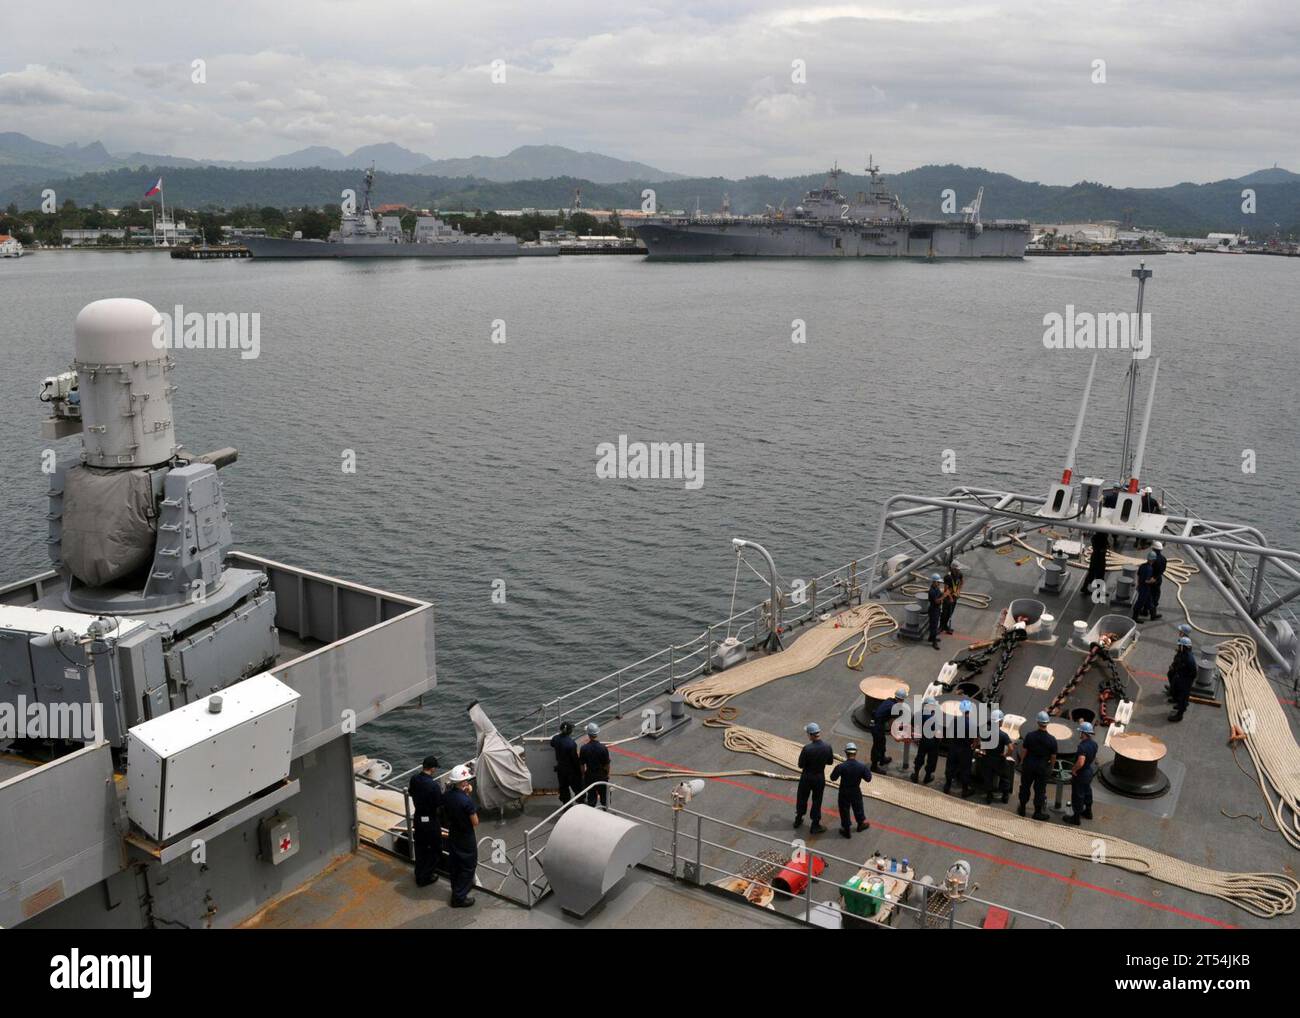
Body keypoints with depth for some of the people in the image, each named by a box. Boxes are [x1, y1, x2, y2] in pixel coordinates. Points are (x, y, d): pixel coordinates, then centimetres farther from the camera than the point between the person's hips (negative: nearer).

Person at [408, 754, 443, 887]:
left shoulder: (414, 779, -10)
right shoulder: (434, 785, -28)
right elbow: (439, 807, -19)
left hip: (418, 818, 6)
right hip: (431, 820, -6)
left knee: (420, 846, 23)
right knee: (435, 849, 14)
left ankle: (419, 874, 36)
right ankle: (425, 877, 22)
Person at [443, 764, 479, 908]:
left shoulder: (447, 795, -10)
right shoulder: (467, 801, -30)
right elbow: (475, 823, -22)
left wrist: (464, 793, -4)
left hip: (452, 835, 7)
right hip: (466, 839, -7)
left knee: (454, 864, 23)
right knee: (468, 866, 10)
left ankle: (457, 889, 41)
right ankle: (459, 897, 16)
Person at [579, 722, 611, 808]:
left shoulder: (584, 748, -17)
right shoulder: (603, 748, -20)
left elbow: (582, 764, -7)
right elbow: (607, 764, -10)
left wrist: (583, 775, 8)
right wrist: (607, 773, 7)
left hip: (589, 775, 1)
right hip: (601, 775, -1)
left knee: (591, 795, 15)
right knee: (604, 794, 18)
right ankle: (605, 809, 31)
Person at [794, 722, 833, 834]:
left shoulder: (807, 749, -27)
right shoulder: (827, 748, -18)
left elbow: (800, 765, -17)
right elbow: (830, 762, -1)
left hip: (806, 777, -1)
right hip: (820, 778, 1)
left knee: (802, 798, 20)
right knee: (817, 801, 17)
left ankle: (798, 820, 39)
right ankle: (815, 826, 27)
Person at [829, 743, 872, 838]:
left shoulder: (841, 766, -27)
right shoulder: (862, 766, -21)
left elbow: (833, 778, -14)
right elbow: (868, 778, -8)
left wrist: (835, 769, 3)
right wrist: (867, 769, 9)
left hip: (844, 792, -2)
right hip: (856, 792, 2)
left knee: (844, 810, 16)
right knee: (858, 808, 26)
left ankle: (846, 830, 28)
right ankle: (861, 824, 48)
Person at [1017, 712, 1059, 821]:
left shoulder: (1030, 736, -16)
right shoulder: (1052, 740, -16)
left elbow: (1024, 751, -8)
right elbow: (1053, 757, -7)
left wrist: (1022, 762, 9)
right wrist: (1051, 767, 11)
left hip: (1029, 765, 1)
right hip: (1043, 767, -1)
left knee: (1025, 787, 16)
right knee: (1040, 790, 11)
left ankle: (1022, 809, 28)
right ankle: (1037, 813, 20)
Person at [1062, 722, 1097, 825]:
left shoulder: (1083, 746, -33)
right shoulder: (1094, 743, -4)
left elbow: (1080, 762, -42)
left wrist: (1073, 769, -25)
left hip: (1080, 774, -9)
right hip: (1089, 772, 9)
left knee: (1077, 796, 5)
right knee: (1087, 791, 26)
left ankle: (1076, 818, 17)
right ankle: (1088, 812, 44)